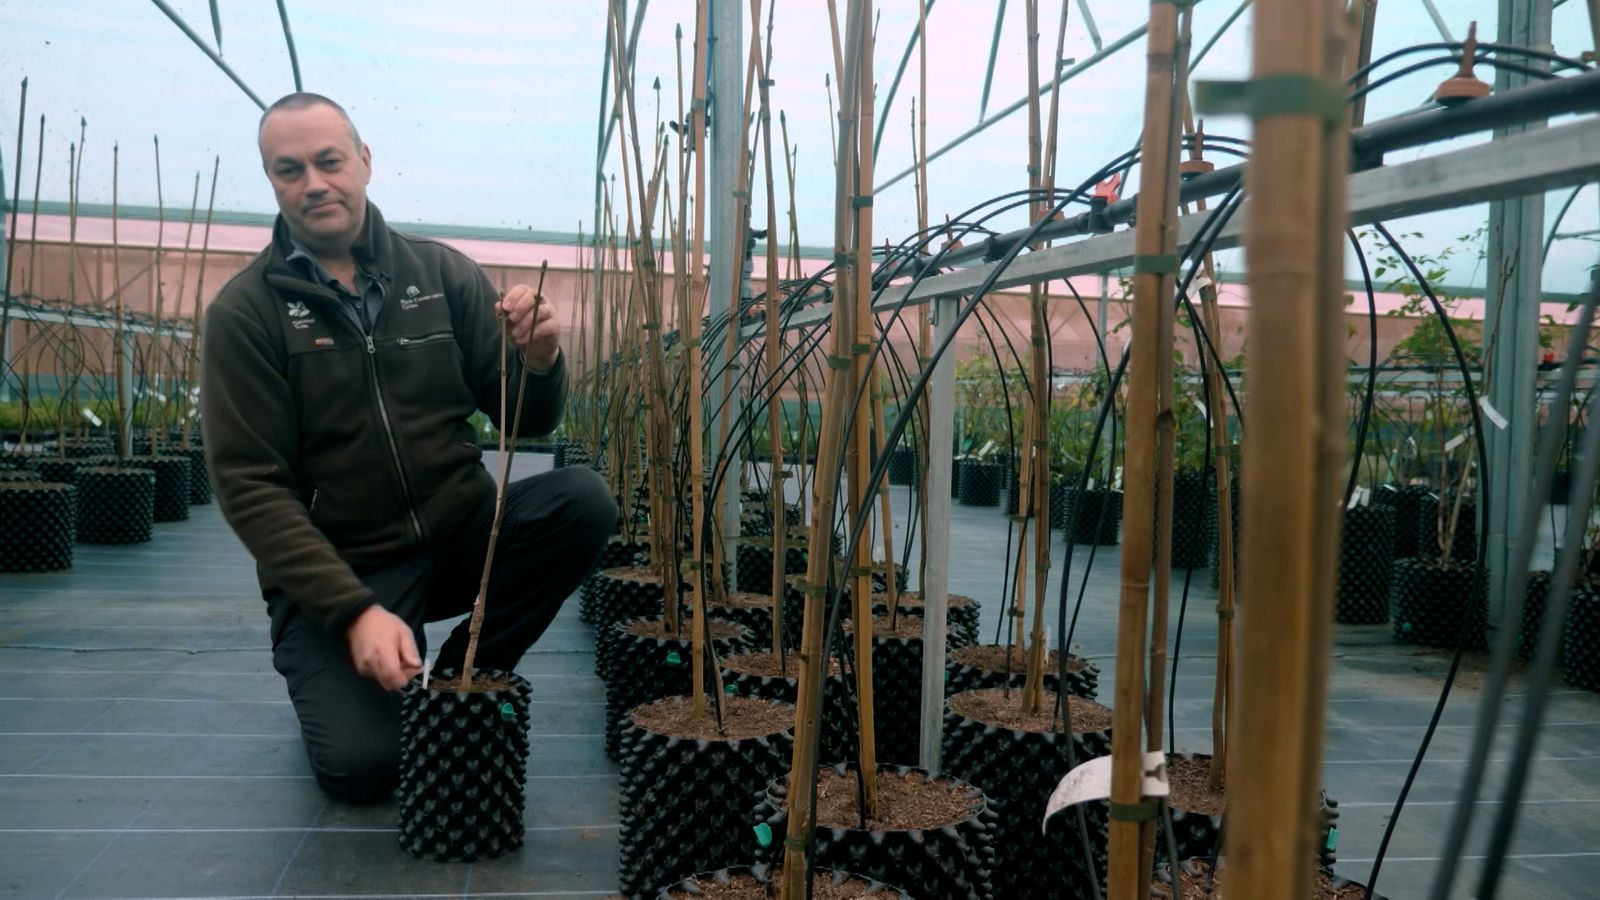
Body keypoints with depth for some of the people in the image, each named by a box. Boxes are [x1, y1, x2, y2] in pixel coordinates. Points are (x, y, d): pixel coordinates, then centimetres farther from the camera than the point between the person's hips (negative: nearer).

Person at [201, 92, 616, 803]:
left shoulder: (443, 274, 1)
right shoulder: (244, 310, -6)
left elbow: (528, 422, 2)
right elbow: (250, 486, -11)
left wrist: (537, 363, -23)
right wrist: (355, 612, -23)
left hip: (461, 534, 3)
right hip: (333, 568, -3)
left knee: (582, 499, -23)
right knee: (363, 764, -23)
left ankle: (456, 681, -1)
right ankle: (332, 674, 15)